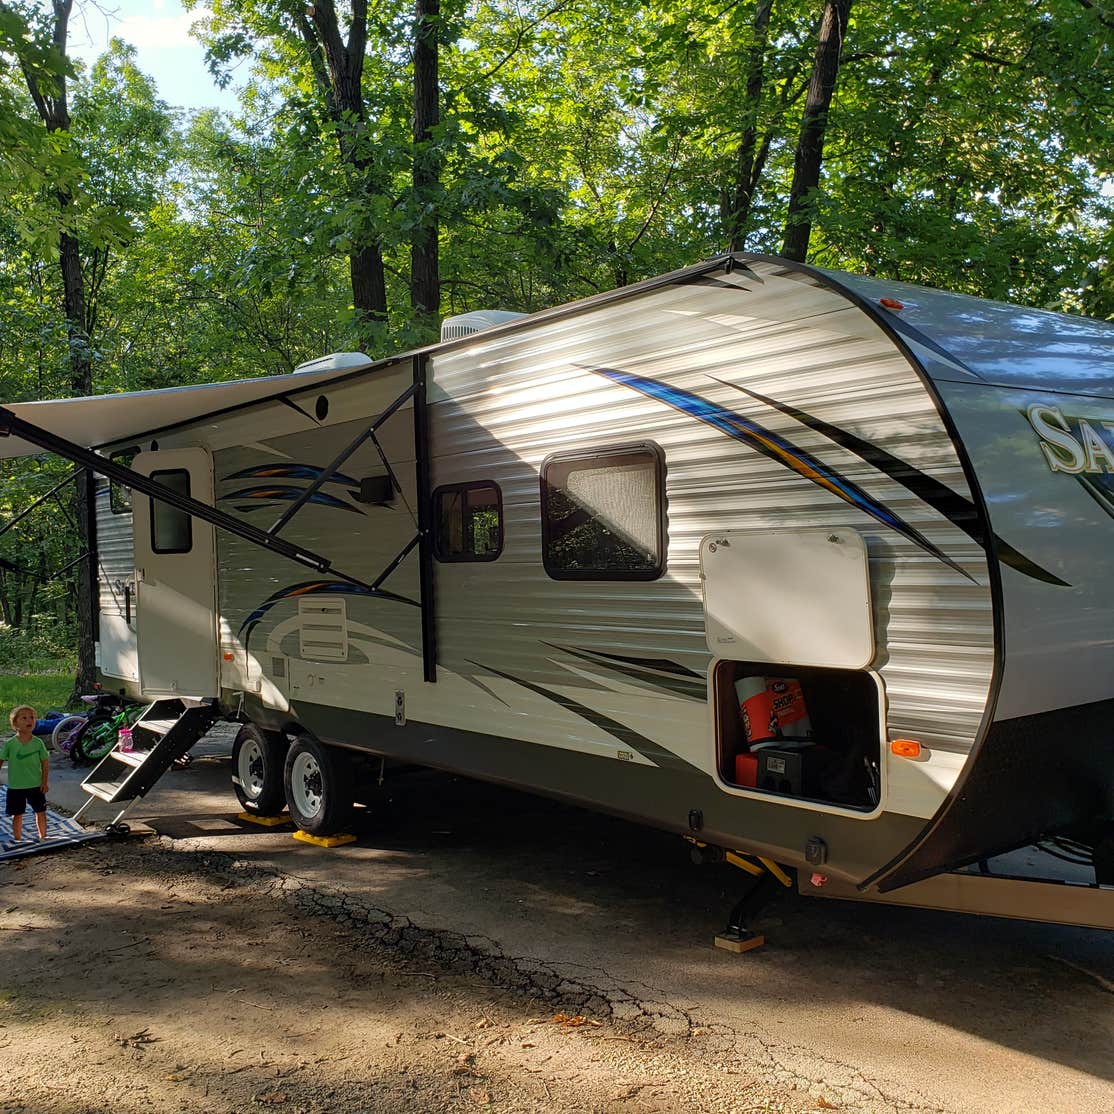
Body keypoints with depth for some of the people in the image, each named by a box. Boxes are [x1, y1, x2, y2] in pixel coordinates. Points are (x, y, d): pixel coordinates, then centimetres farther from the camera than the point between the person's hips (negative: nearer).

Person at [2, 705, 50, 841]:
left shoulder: (38, 743, -5)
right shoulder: (10, 744, -8)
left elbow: (45, 762, 0)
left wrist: (45, 781, -5)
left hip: (36, 785, 1)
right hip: (15, 786, -1)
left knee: (41, 812, 10)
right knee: (17, 815, 8)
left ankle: (43, 837, 26)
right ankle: (18, 839, 22)